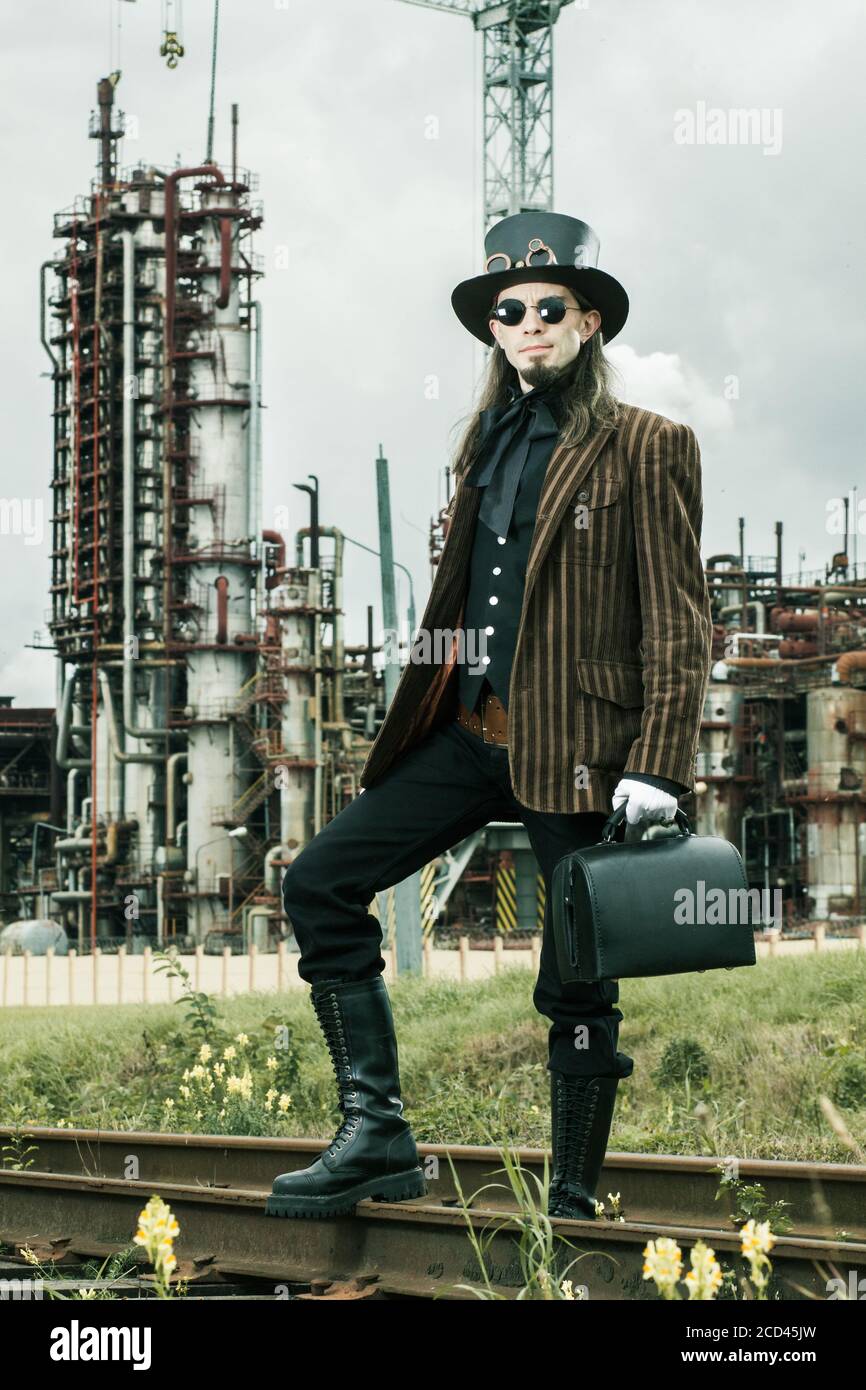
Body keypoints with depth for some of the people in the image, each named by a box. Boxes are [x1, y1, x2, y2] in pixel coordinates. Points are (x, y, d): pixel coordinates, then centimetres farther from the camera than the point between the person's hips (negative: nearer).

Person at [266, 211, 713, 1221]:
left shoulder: (645, 448, -5)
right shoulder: (487, 441, 14)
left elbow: (679, 619, -9)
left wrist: (660, 766, -17)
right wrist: (434, 715, 18)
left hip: (578, 749, -7)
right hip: (469, 734, 7)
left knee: (577, 988, 1)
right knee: (319, 882, -2)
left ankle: (574, 1205, 15)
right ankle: (376, 1137, 0)